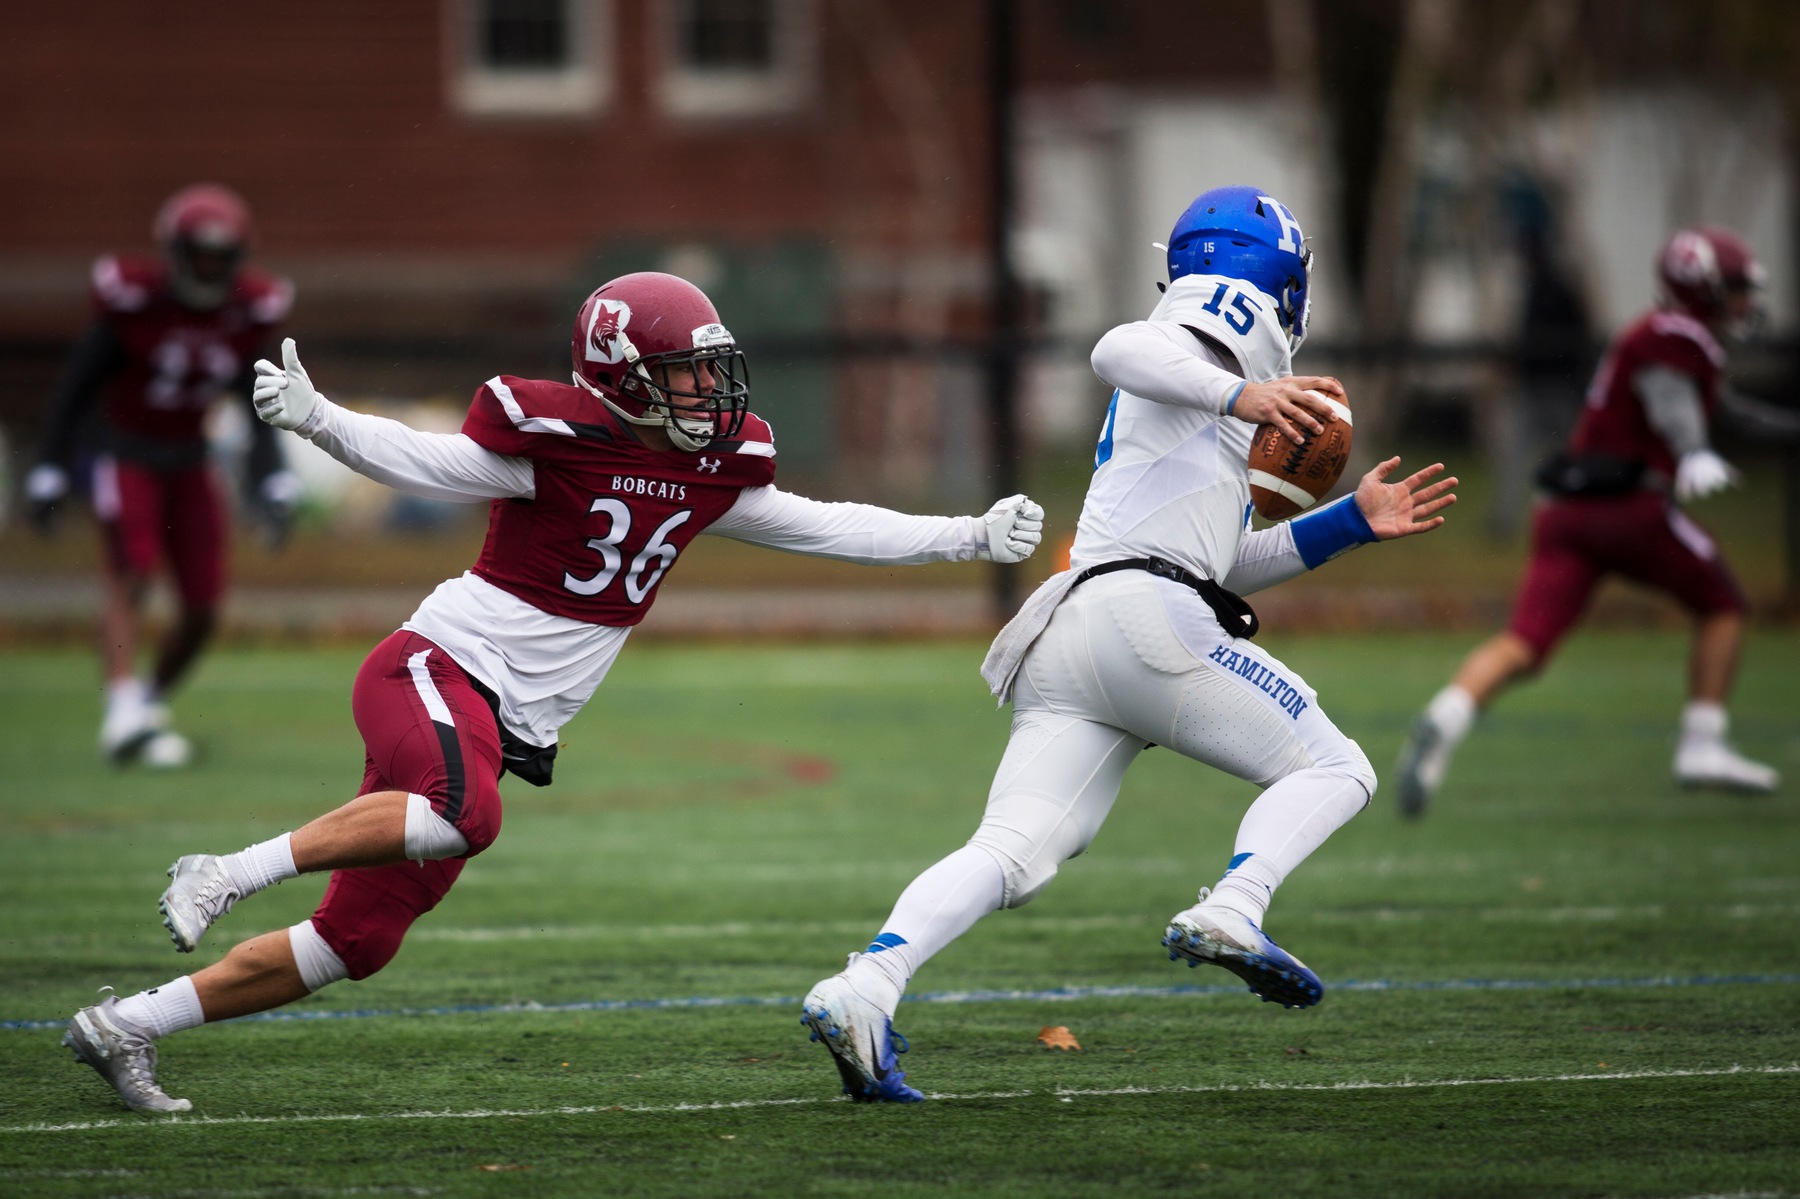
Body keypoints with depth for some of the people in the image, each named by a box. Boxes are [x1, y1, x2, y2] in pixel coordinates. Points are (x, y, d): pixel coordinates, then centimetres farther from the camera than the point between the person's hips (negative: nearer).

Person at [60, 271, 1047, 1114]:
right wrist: (310, 417, -32)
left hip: (502, 726, 8)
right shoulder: (557, 441, -14)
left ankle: (127, 1027, 12)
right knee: (465, 811, -39)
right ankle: (225, 875, -25)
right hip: (439, 666, -7)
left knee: (357, 941, 4)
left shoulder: (709, 472, 8)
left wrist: (972, 539, 13)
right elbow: (417, 463, -15)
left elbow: (823, 528, 16)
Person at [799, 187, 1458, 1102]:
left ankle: (863, 990, -26)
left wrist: (1351, 521, 35)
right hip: (1142, 613, -8)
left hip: (1064, 646, 8)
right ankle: (1229, 915, -22)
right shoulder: (1221, 333, 8)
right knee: (1331, 770, 3)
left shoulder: (1204, 382, 36)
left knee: (1012, 855, -7)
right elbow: (1118, 350, -14)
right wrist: (1239, 397, -24)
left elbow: (1226, 563, 38)